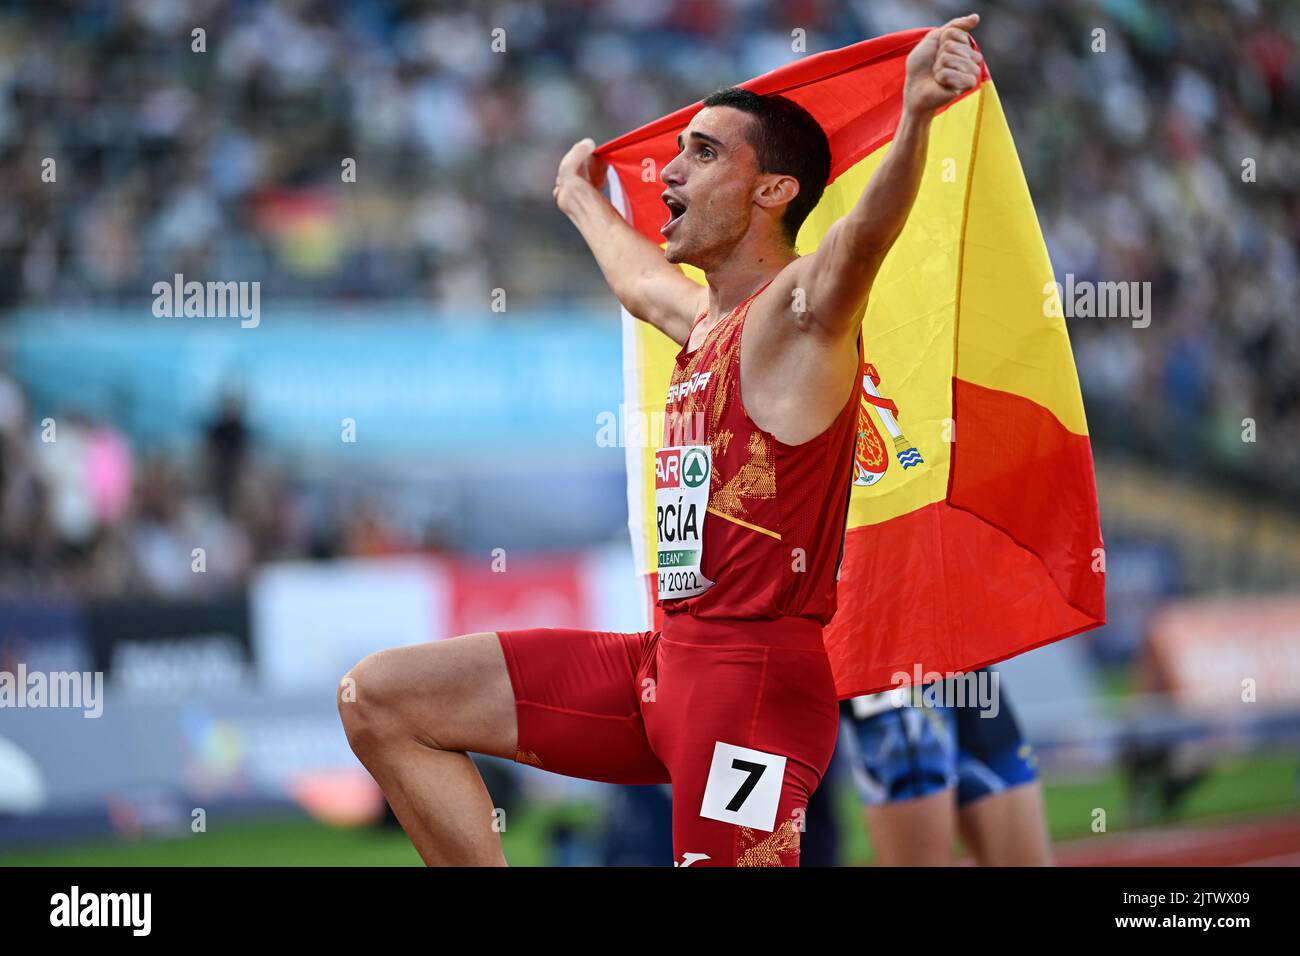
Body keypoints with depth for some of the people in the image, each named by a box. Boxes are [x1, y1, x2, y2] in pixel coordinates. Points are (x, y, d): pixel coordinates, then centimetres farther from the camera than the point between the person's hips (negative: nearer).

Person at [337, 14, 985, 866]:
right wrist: (586, 202, 63)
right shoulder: (705, 318, 18)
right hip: (666, 661, 9)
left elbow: (865, 234, -31)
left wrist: (915, 116, -51)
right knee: (378, 699, 8)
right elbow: (640, 281, 43)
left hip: (753, 677, -9)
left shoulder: (800, 309, -8)